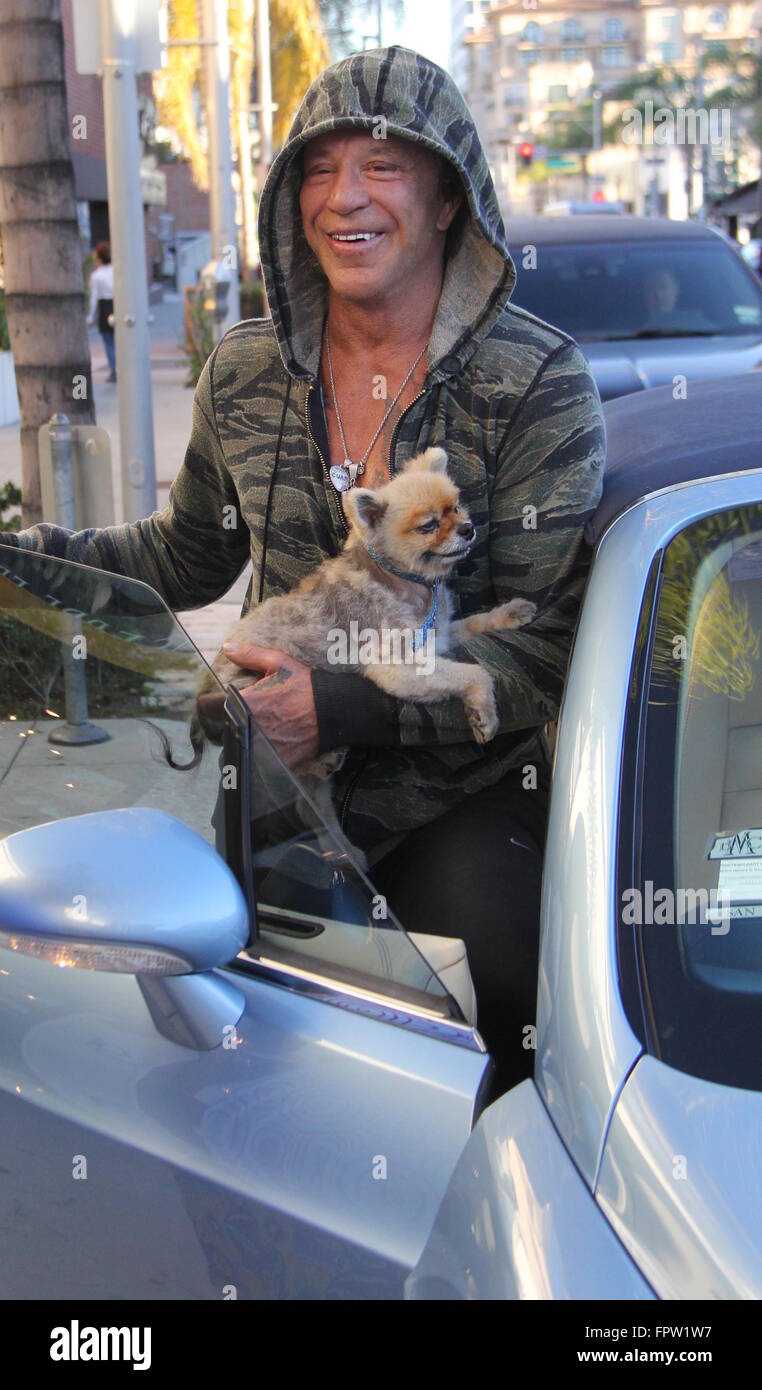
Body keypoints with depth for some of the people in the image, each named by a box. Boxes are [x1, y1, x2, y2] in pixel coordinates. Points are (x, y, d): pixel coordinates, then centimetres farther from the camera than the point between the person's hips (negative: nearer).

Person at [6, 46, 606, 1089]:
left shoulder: (540, 384, -9)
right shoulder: (245, 374, 4)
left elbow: (548, 646, -14)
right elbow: (187, 555, 17)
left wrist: (344, 707, -23)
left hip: (467, 799, -3)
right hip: (278, 795, 4)